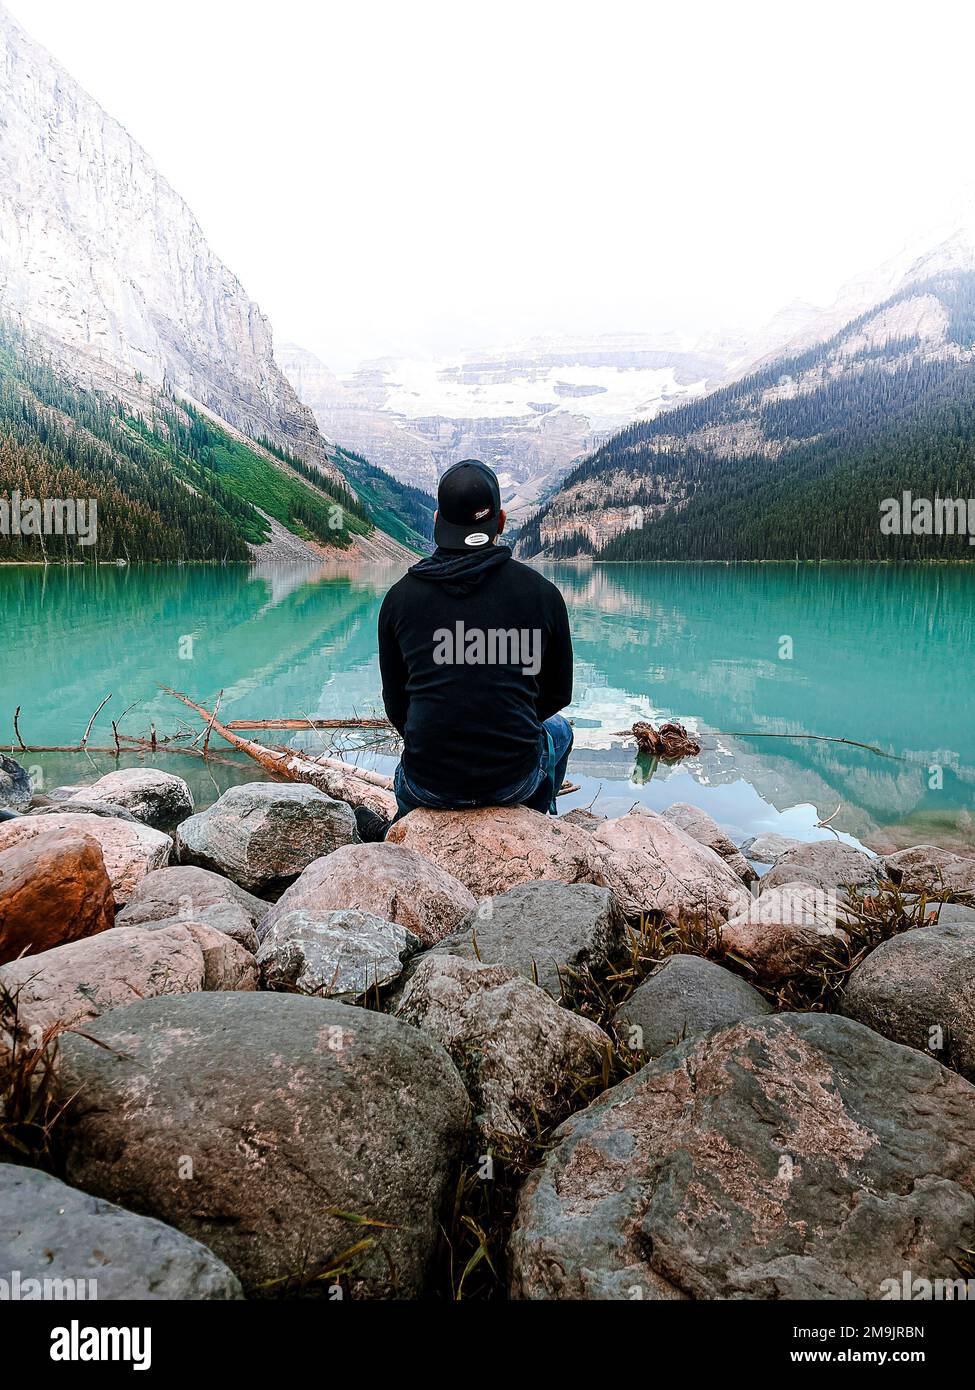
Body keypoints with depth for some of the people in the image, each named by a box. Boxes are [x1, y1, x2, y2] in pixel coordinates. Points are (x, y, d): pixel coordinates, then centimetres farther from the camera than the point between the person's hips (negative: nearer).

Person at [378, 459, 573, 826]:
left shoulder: (400, 596, -3)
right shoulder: (542, 592, -5)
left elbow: (395, 704, 6)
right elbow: (558, 694, 6)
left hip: (429, 785, 1)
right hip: (515, 779, 0)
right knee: (558, 729, 36)